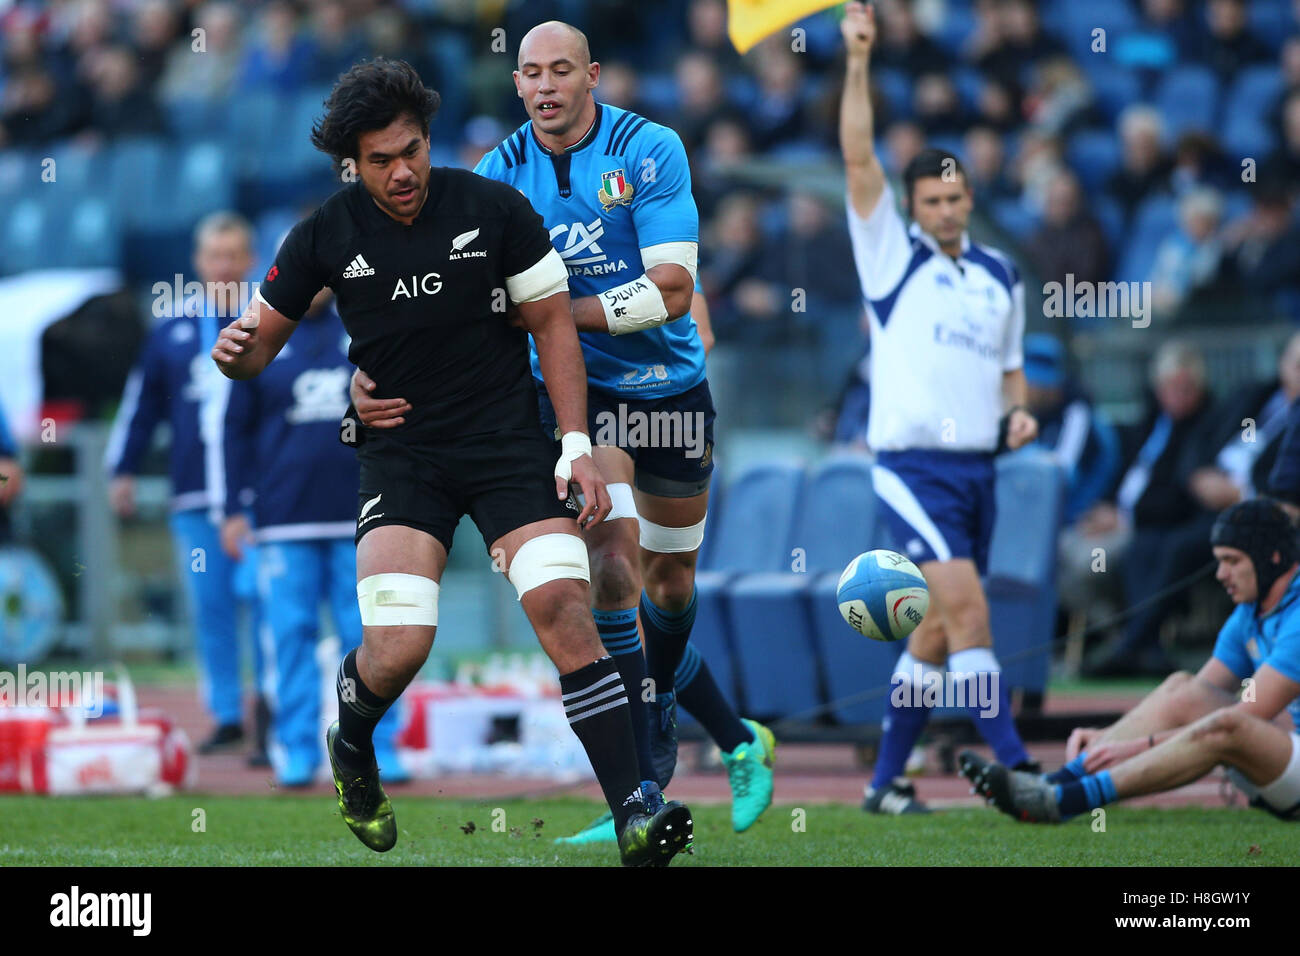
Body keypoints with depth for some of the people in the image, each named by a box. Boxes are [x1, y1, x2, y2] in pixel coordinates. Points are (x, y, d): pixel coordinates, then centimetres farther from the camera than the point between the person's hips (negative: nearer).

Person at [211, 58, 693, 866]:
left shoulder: (495, 209, -4)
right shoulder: (328, 235, -1)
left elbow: (553, 322, 4)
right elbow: (262, 339, 8)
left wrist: (577, 447, -3)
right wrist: (236, 352, -18)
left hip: (508, 437, 0)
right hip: (402, 455, 0)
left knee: (562, 602, -20)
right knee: (398, 647, -17)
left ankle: (633, 813, -20)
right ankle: (351, 750, 20)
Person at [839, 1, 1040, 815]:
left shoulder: (1002, 276, 14)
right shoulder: (894, 254, 0)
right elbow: (859, 160, -11)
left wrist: (1018, 411, 3)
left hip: (978, 466, 6)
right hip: (913, 464, -6)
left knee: (938, 630, 8)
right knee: (966, 605, -19)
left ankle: (885, 781, 17)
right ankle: (1013, 766, -23)